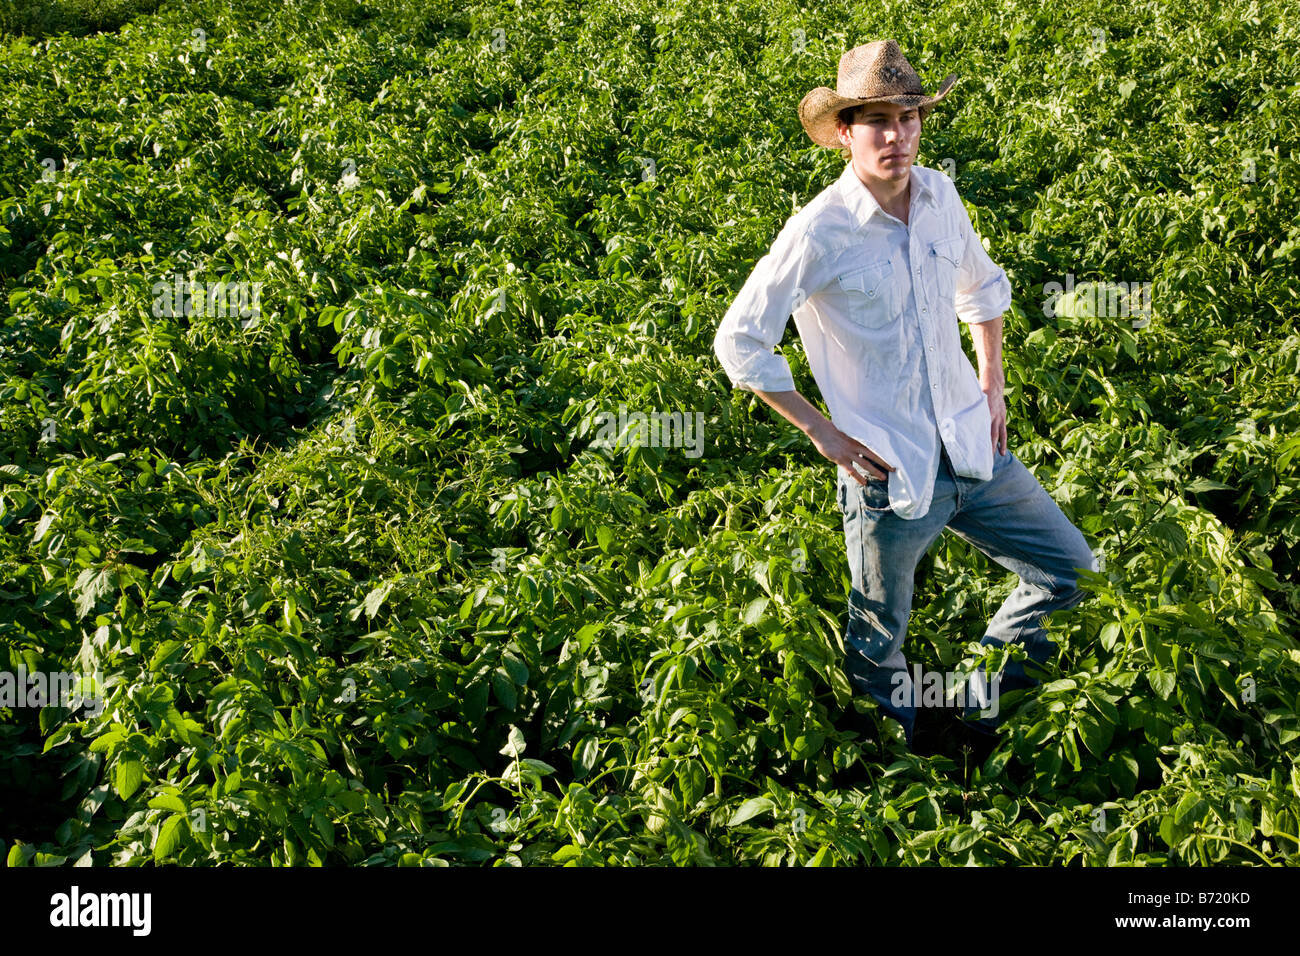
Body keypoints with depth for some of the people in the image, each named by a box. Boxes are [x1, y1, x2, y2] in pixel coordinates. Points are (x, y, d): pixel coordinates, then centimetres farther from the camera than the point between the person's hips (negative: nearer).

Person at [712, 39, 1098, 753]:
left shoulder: (939, 195, 0)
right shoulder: (820, 231, -18)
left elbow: (982, 286, 20)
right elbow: (739, 343, -13)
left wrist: (993, 390, 13)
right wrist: (826, 436, -12)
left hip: (973, 451, 6)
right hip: (890, 473, -5)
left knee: (1071, 573, 12)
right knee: (878, 642, 11)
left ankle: (984, 694, 33)